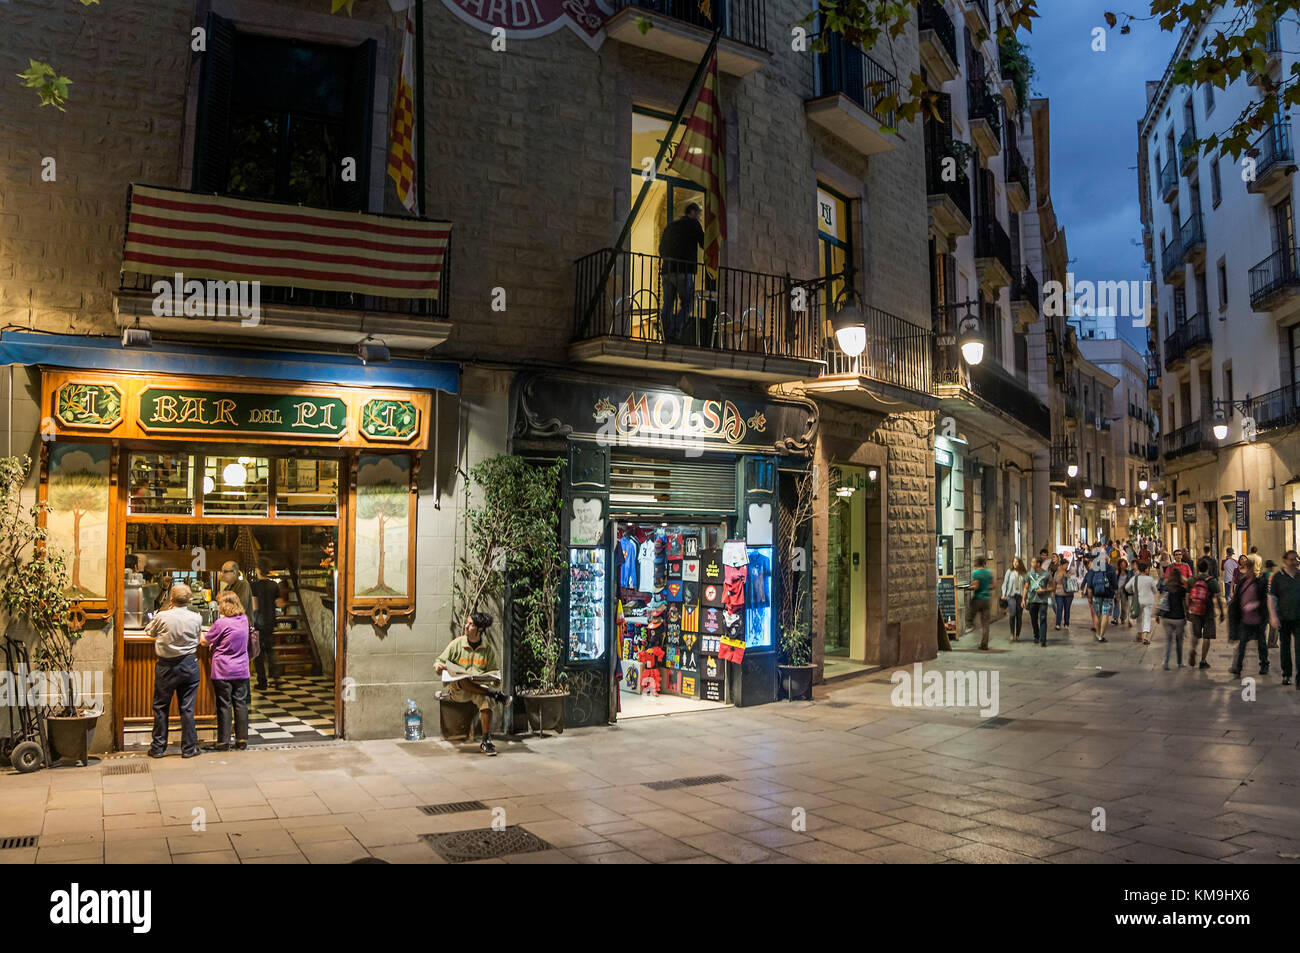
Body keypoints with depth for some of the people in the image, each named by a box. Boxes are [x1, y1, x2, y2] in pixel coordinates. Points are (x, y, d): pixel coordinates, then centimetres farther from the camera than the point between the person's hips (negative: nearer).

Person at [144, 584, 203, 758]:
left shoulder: (162, 617, -12)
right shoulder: (196, 618, -7)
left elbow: (149, 631, 8)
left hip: (166, 667, -1)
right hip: (189, 664, 1)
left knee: (161, 707, 12)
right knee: (187, 708, 6)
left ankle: (158, 748, 17)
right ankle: (189, 748, 11)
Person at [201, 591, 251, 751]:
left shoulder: (221, 623, -14)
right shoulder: (244, 620, 4)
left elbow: (204, 641, -3)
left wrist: (198, 638, 18)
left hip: (223, 672, -5)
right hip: (241, 670, 5)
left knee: (224, 705, 2)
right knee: (240, 704, 8)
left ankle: (223, 742, 8)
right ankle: (242, 740, 12)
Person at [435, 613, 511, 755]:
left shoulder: (488, 649, 7)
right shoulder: (456, 644, 3)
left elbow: (494, 671, 14)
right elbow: (439, 662, 8)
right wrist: (438, 666, -17)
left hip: (479, 687, 1)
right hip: (458, 690, -1)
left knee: (486, 698, -35)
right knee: (461, 679, -37)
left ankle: (486, 741, -26)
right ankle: (494, 694, -31)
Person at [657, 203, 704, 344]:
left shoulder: (670, 226, 23)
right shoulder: (693, 224, 3)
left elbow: (661, 249, 26)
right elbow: (704, 244, 3)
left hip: (667, 270, 6)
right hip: (683, 271, -6)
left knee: (668, 306, 6)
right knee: (686, 305, -3)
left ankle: (666, 337, 1)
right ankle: (674, 334, -17)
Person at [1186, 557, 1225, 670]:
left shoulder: (1192, 580, 2)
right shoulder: (1212, 581, -7)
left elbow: (1188, 597, 6)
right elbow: (1218, 598, -9)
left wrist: (1187, 612, 15)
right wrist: (1221, 612, 0)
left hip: (1195, 612, 3)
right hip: (1208, 612, -3)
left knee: (1195, 634, 18)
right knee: (1206, 637, 6)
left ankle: (1193, 650, -9)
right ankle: (1203, 661, 8)